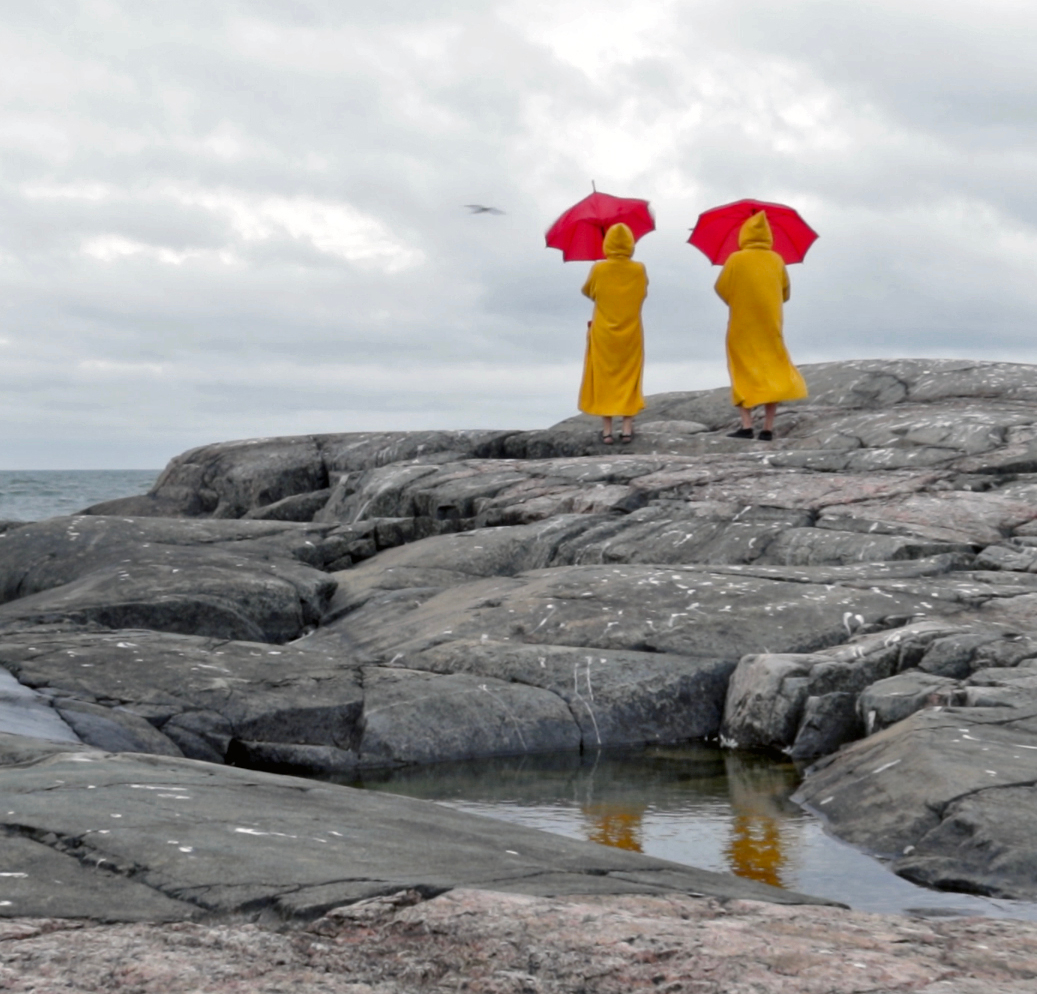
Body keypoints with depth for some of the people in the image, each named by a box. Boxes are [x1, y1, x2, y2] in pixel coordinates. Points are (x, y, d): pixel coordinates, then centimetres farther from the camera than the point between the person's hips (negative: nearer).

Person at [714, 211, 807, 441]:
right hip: (770, 325, 2)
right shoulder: (777, 260, 1)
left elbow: (721, 289, -2)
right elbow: (785, 293, 9)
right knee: (771, 371, 6)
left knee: (744, 372, 3)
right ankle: (768, 428, -1)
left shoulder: (736, 259, -8)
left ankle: (747, 426, -9)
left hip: (742, 325, -2)